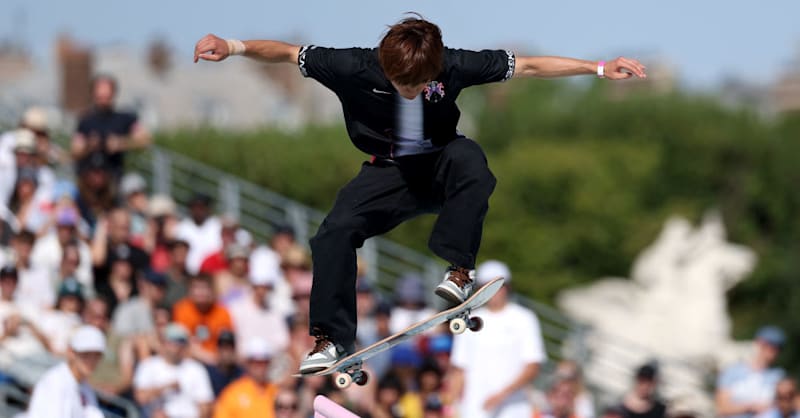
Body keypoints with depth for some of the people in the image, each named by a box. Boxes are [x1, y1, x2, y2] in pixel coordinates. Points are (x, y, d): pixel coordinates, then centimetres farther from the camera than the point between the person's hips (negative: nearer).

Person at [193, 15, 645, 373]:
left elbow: (528, 65, -15)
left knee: (467, 154, -36)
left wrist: (600, 68, -17)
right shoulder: (358, 68, -22)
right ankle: (333, 339, -14)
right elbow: (287, 53, -20)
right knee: (336, 230, -23)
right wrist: (233, 46, -38)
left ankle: (459, 269, -29)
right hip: (388, 173, 1)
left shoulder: (452, 66, -21)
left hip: (441, 167, -1)